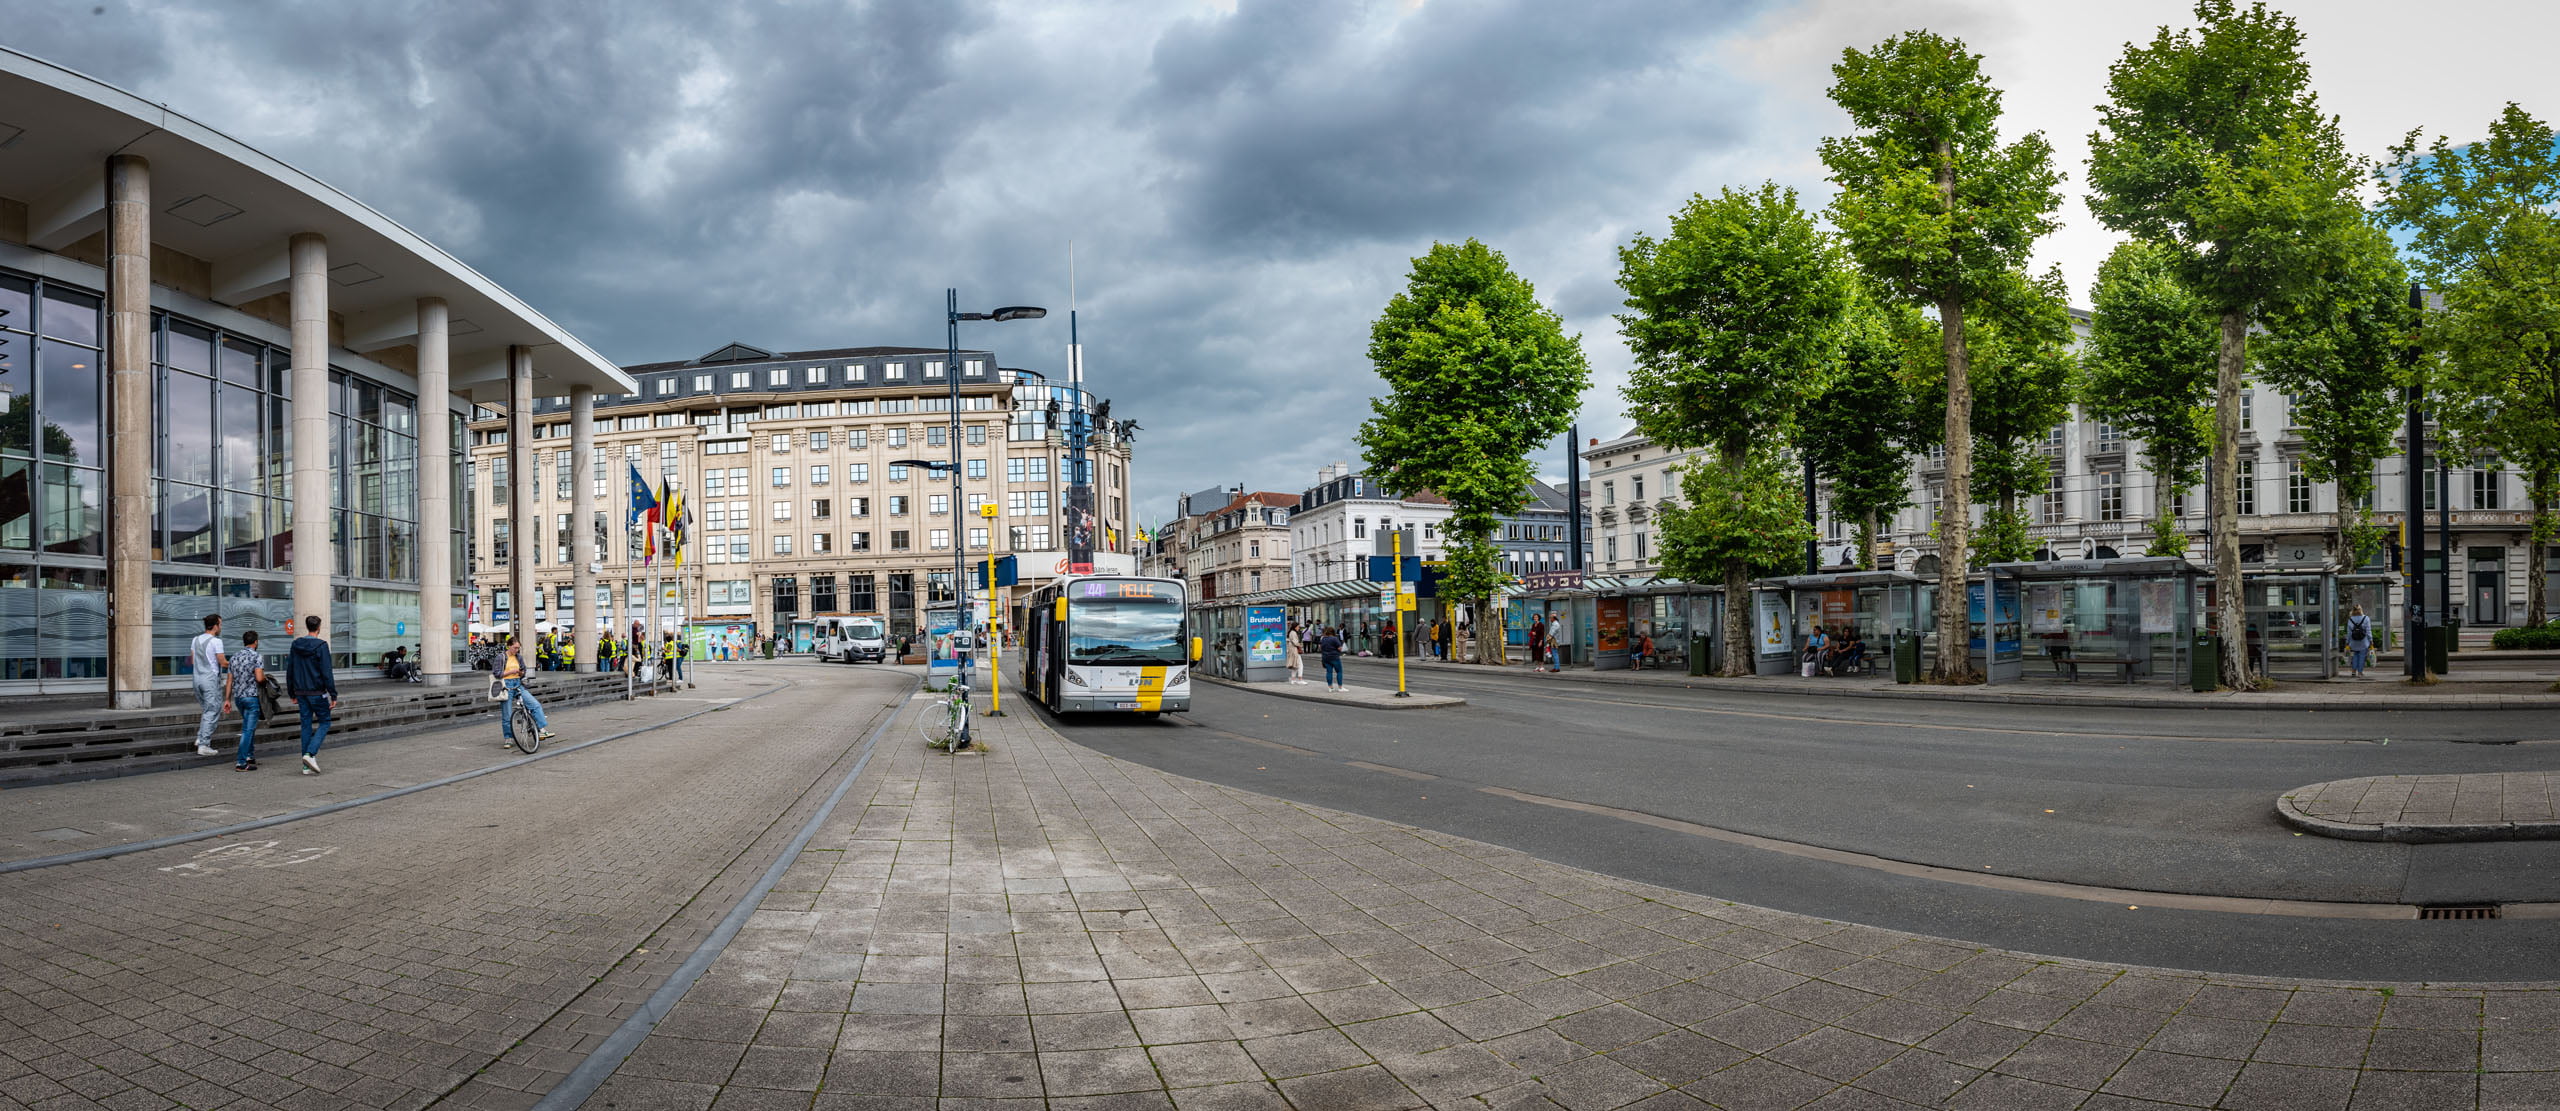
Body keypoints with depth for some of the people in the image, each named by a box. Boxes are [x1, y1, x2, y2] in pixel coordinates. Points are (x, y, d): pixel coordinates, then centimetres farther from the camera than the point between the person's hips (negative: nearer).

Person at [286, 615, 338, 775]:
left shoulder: (296, 645, 7)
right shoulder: (321, 646, -12)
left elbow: (289, 671, 12)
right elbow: (327, 673, -15)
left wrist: (292, 693, 20)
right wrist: (333, 695, -12)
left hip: (301, 693, 6)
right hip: (317, 692, -6)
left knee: (306, 725, 9)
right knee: (324, 723, 7)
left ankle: (307, 766, 8)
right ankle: (310, 753, -13)